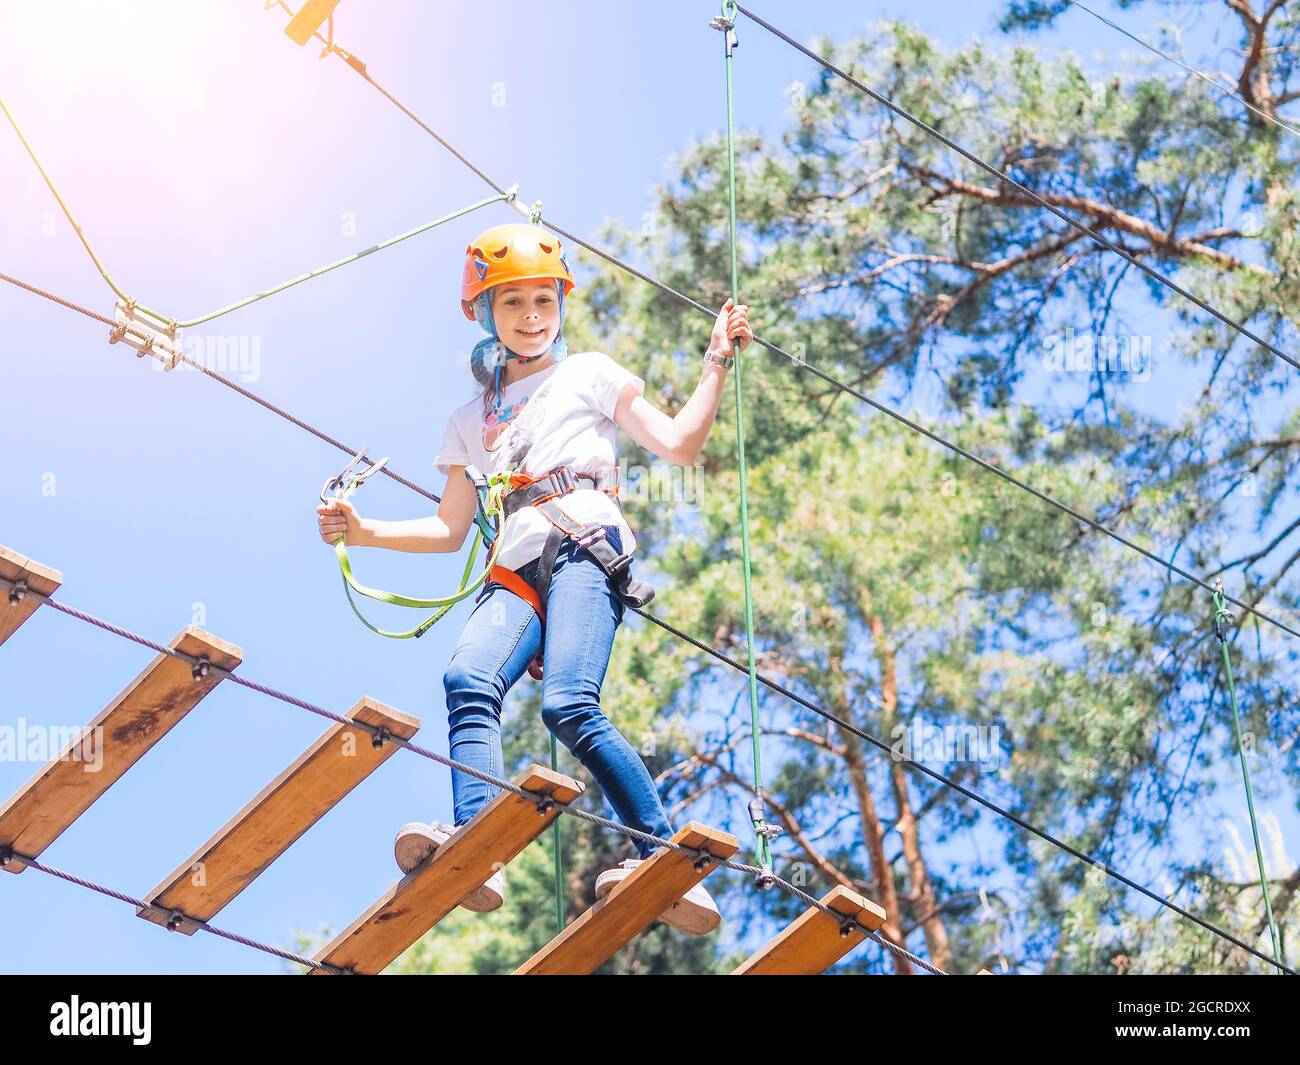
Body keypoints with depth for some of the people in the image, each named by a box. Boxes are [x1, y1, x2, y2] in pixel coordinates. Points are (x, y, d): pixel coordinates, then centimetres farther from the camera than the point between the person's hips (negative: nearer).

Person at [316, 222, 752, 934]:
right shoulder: (472, 420, 30)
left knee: (569, 704, -28)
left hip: (584, 548, -4)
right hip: (516, 574, 4)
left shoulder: (589, 374, 20)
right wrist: (364, 532, 16)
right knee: (469, 679, -29)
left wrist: (716, 362, 6)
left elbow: (679, 446, 11)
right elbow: (450, 530, 27)